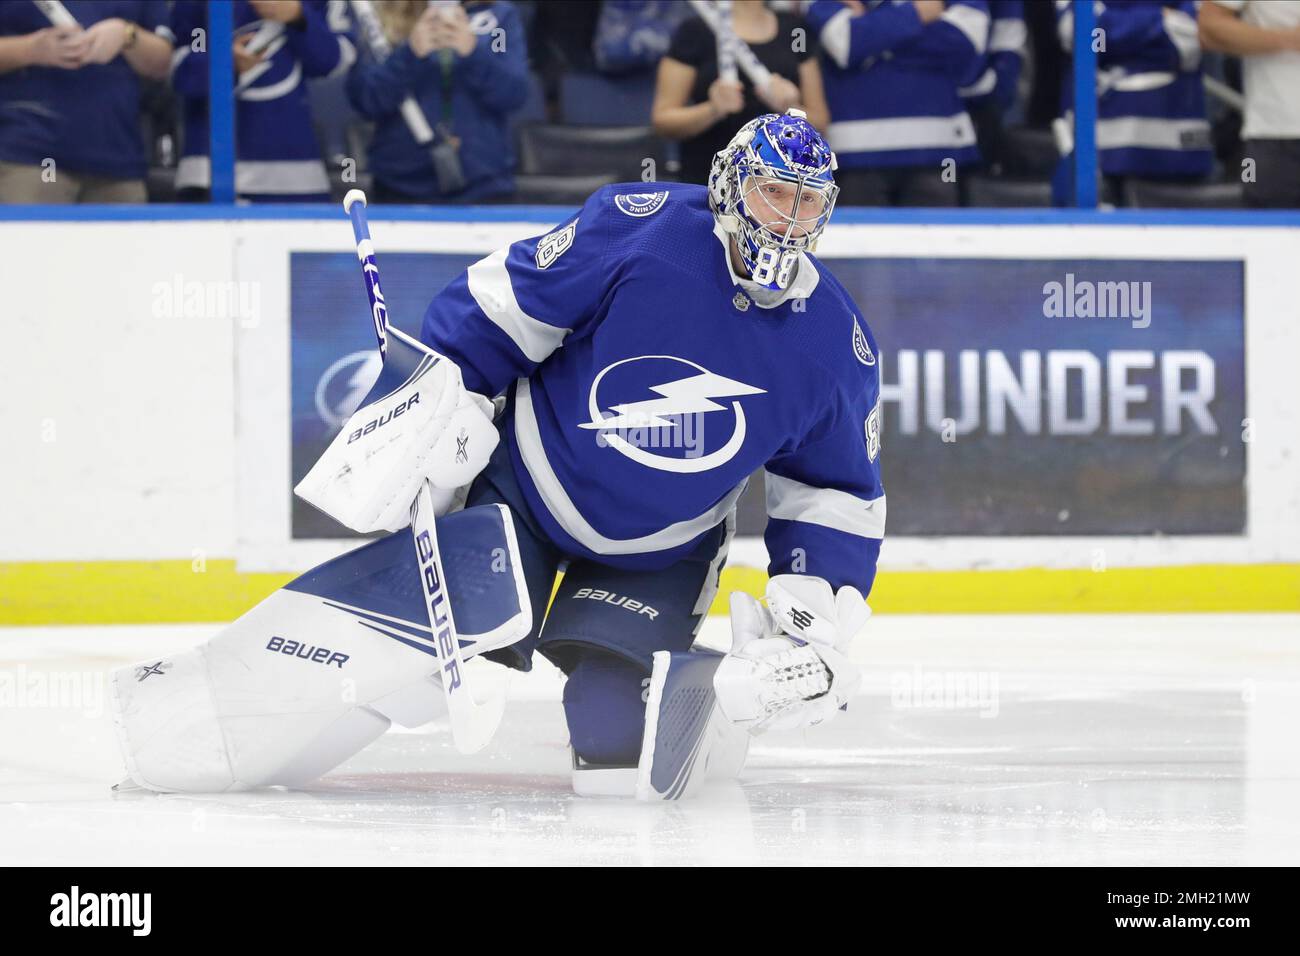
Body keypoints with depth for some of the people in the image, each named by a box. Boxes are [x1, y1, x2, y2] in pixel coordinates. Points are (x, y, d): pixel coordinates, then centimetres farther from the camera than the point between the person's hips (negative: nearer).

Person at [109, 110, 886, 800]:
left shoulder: (834, 343, -11)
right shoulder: (638, 232, -22)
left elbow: (839, 495, 2)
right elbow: (488, 318, -13)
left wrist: (816, 615, -9)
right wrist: (410, 421, -17)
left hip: (663, 553, 2)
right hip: (528, 488, -2)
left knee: (621, 731, -18)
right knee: (415, 602, -27)